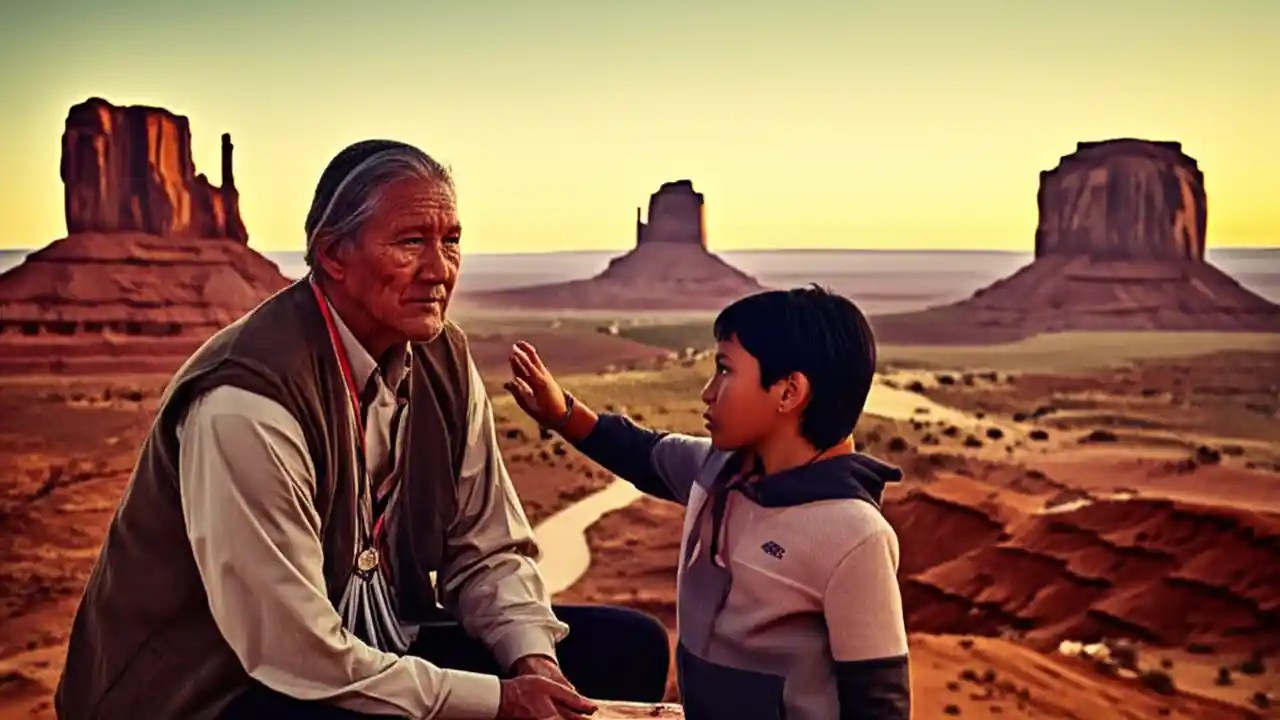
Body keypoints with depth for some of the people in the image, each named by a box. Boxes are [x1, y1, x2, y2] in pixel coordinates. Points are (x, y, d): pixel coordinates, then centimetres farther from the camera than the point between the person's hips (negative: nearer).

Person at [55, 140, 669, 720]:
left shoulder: (444, 358, -3)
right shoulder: (246, 403, -25)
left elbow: (487, 550, 5)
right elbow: (300, 654, -25)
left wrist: (534, 661, -14)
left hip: (370, 648, 7)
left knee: (629, 648, -1)